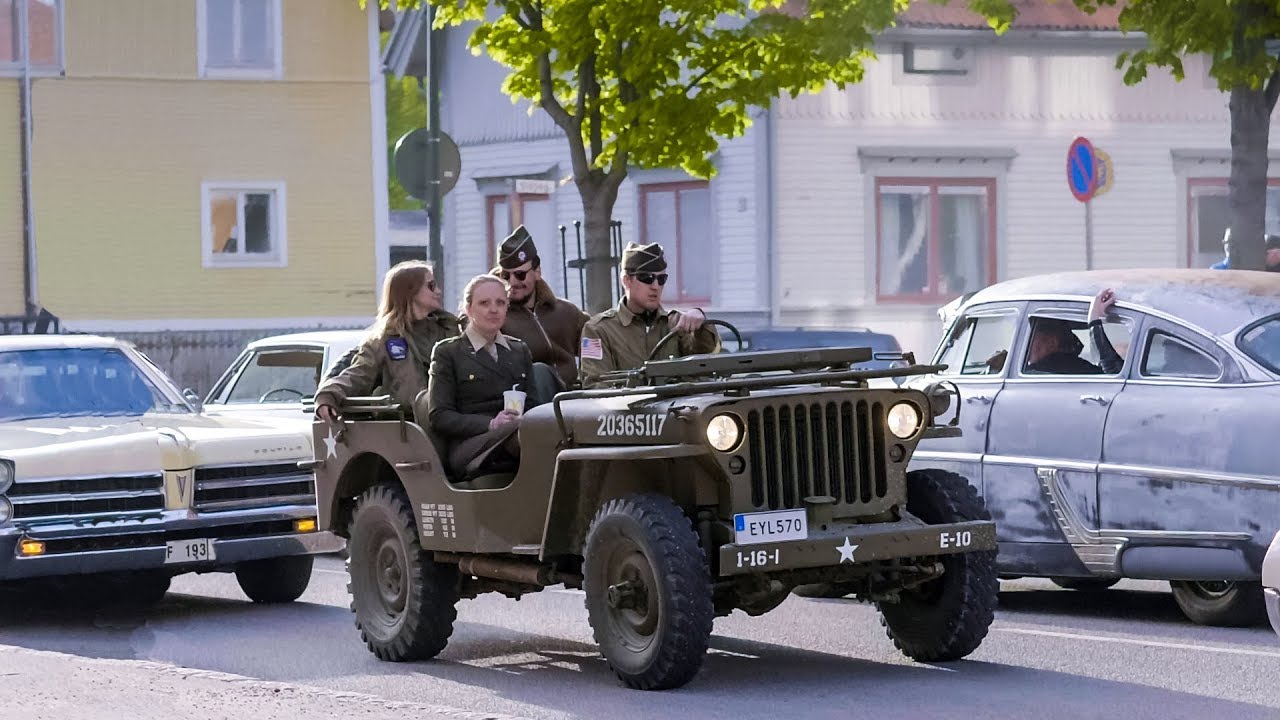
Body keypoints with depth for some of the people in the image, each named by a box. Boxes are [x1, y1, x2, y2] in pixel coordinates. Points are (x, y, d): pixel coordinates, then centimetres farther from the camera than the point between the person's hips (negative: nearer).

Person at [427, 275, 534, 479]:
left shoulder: (520, 351, 28)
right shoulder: (447, 353, 13)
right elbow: (438, 417, 3)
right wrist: (490, 424, -13)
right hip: (467, 448, -4)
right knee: (519, 429, -39)